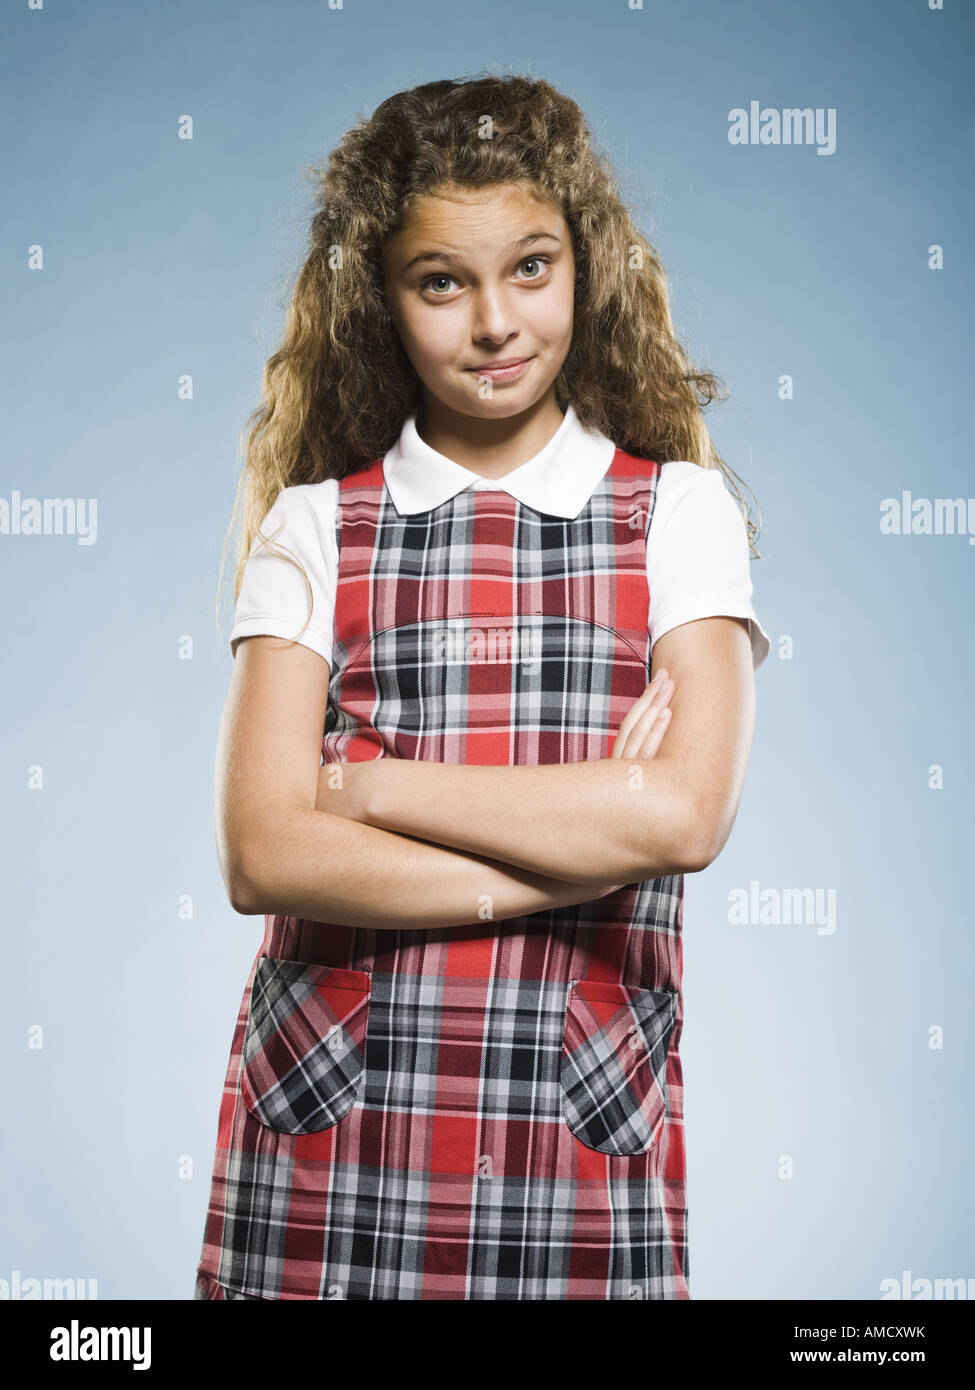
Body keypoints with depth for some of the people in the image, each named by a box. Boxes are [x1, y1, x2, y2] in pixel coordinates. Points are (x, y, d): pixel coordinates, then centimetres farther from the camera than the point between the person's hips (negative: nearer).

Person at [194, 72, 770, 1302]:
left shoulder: (679, 511, 3)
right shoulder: (314, 525, 3)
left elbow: (685, 814, -11)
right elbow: (263, 854, -7)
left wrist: (373, 786, -8)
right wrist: (580, 849, -10)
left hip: (583, 1139, 0)